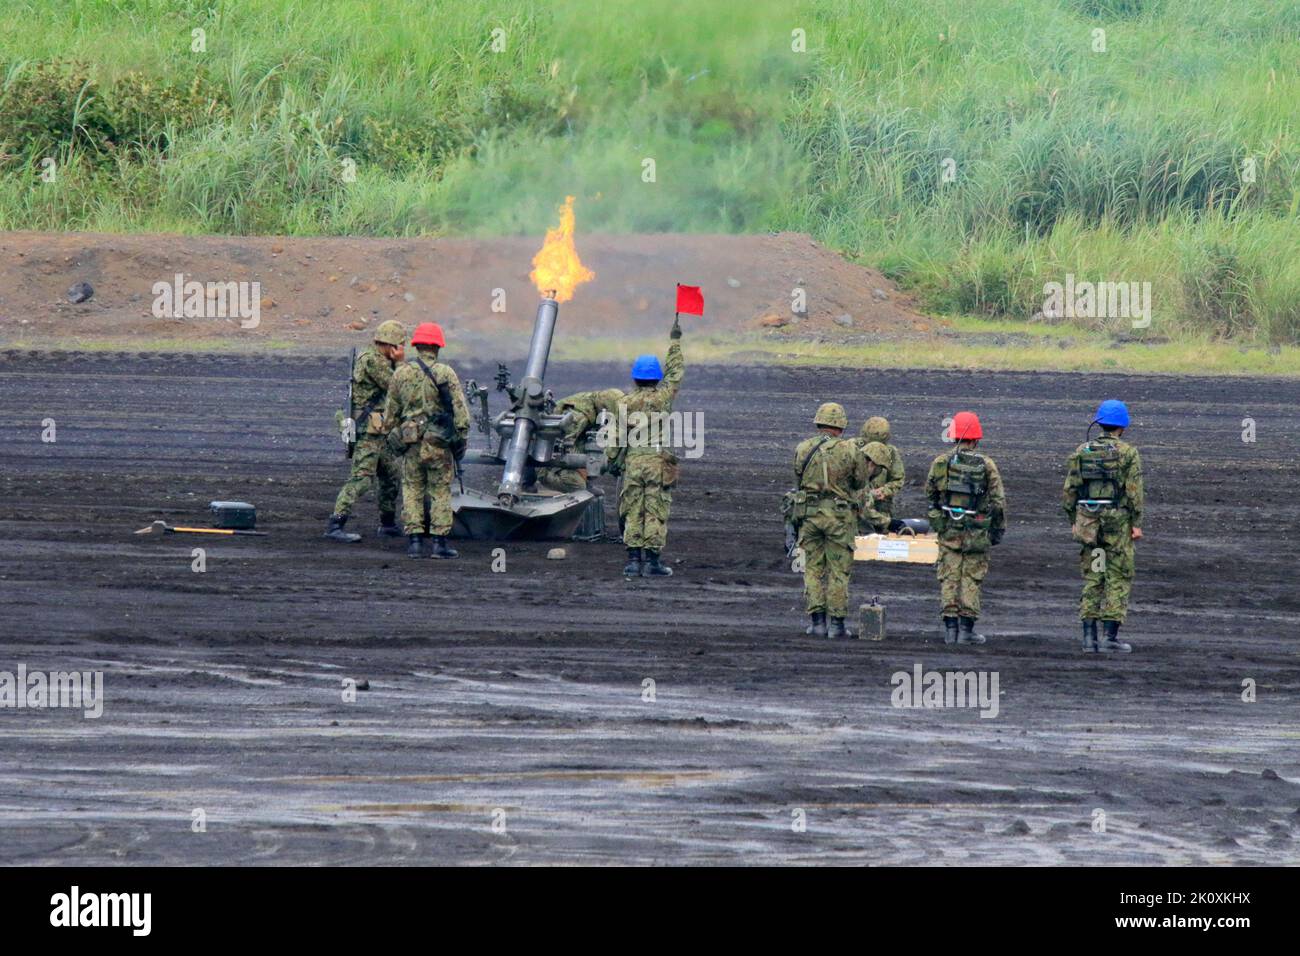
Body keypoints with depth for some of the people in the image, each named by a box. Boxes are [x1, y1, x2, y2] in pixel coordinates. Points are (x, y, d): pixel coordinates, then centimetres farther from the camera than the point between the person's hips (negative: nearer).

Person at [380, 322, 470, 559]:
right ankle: (439, 542, 3)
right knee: (440, 493, 5)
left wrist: (393, 435, 22)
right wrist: (462, 440, -1)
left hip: (411, 445, 2)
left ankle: (414, 540, 4)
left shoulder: (400, 374, 4)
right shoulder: (446, 373, -5)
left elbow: (390, 414, 9)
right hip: (439, 444, -2)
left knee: (412, 492, 9)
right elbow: (460, 410, -8)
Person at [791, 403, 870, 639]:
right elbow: (861, 483, 4)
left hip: (808, 513, 2)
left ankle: (817, 621, 7)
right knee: (839, 571, 4)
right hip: (839, 516, -2)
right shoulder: (850, 451, -6)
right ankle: (837, 624, 2)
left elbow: (798, 480, 7)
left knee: (813, 568, 10)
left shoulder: (802, 449, 1)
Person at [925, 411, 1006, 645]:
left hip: (948, 530, 2)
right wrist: (998, 530, 6)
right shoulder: (986, 465, -7)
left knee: (949, 578, 7)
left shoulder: (940, 462, -1)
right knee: (971, 579, 5)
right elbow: (998, 501, -6)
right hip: (977, 534, -2)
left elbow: (930, 494, 10)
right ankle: (966, 630, 3)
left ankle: (950, 628, 4)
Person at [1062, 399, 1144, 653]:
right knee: (1118, 579, 2)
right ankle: (1110, 635, -4)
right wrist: (1137, 525, -6)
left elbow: (1070, 490, 5)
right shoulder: (1128, 453, -5)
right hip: (1118, 522, -4)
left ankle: (1089, 635, 5)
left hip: (1087, 521, 4)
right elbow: (1134, 491, -10)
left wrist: (1075, 522, 12)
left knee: (1092, 578, 10)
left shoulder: (1081, 452, 7)